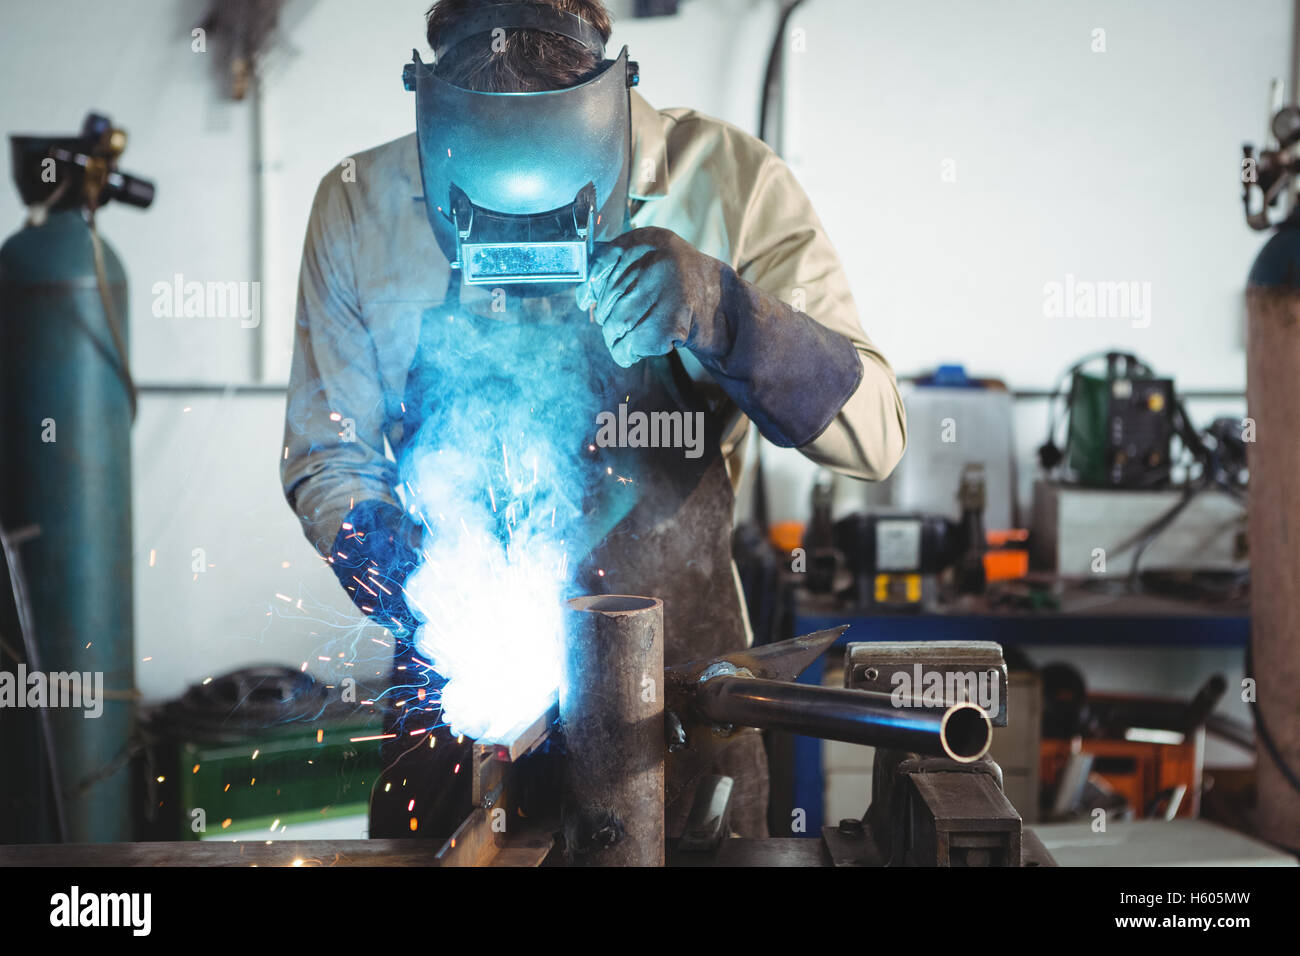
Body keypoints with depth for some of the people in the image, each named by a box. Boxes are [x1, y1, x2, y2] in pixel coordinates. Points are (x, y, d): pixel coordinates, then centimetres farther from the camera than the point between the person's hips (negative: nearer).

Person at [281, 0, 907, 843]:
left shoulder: (726, 181, -13)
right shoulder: (360, 206, -7)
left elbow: (874, 433, -15)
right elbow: (327, 457, 1)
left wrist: (724, 314, -32)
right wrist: (419, 597, -17)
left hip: (681, 678, -1)